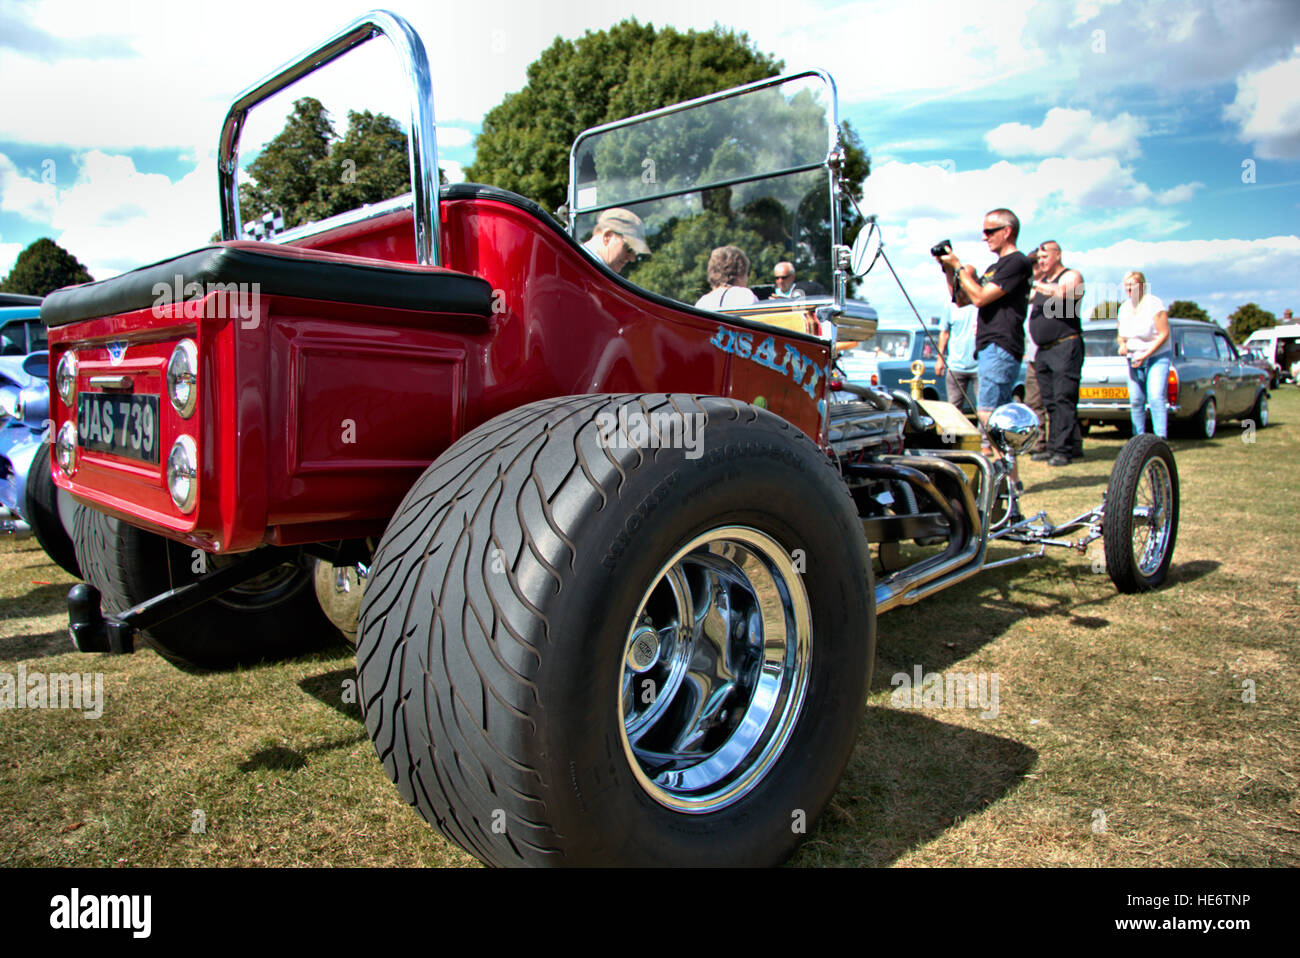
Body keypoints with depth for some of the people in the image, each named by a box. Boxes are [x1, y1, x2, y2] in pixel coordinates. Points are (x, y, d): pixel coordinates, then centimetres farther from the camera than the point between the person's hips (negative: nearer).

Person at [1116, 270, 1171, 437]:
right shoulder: (1124, 308, 7)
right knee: (1136, 400, 0)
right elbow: (1120, 335, 17)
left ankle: (1161, 438, -20)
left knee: (1156, 397, -17)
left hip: (1157, 357, -5)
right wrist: (1122, 345, -6)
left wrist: (1145, 355, -19)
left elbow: (1164, 334, -14)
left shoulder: (1154, 304, -12)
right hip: (1134, 360, 6)